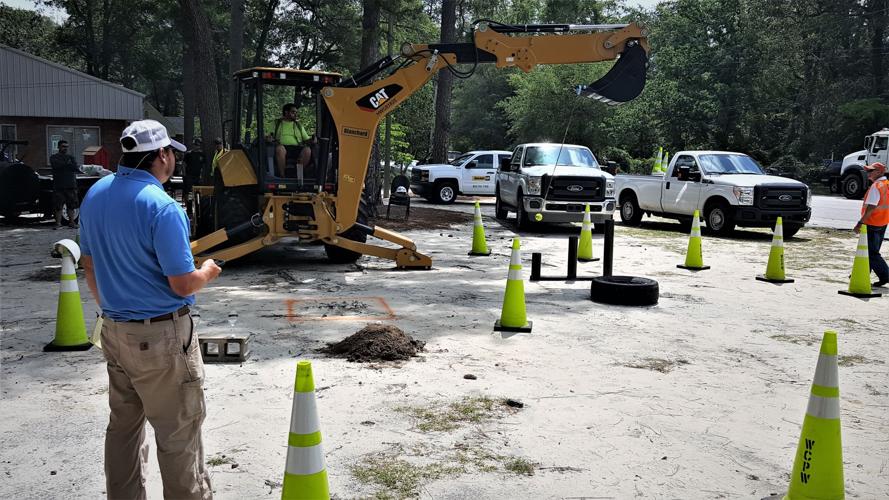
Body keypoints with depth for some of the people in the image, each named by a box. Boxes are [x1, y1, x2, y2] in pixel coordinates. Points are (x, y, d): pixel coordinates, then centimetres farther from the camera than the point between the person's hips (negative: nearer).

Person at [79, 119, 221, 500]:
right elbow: (182, 285, -20)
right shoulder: (161, 207, -21)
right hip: (161, 337, -8)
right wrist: (208, 272, 0)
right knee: (178, 433, 4)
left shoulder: (95, 195, 3)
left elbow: (90, 267, 13)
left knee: (123, 425, 19)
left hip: (114, 330, 8)